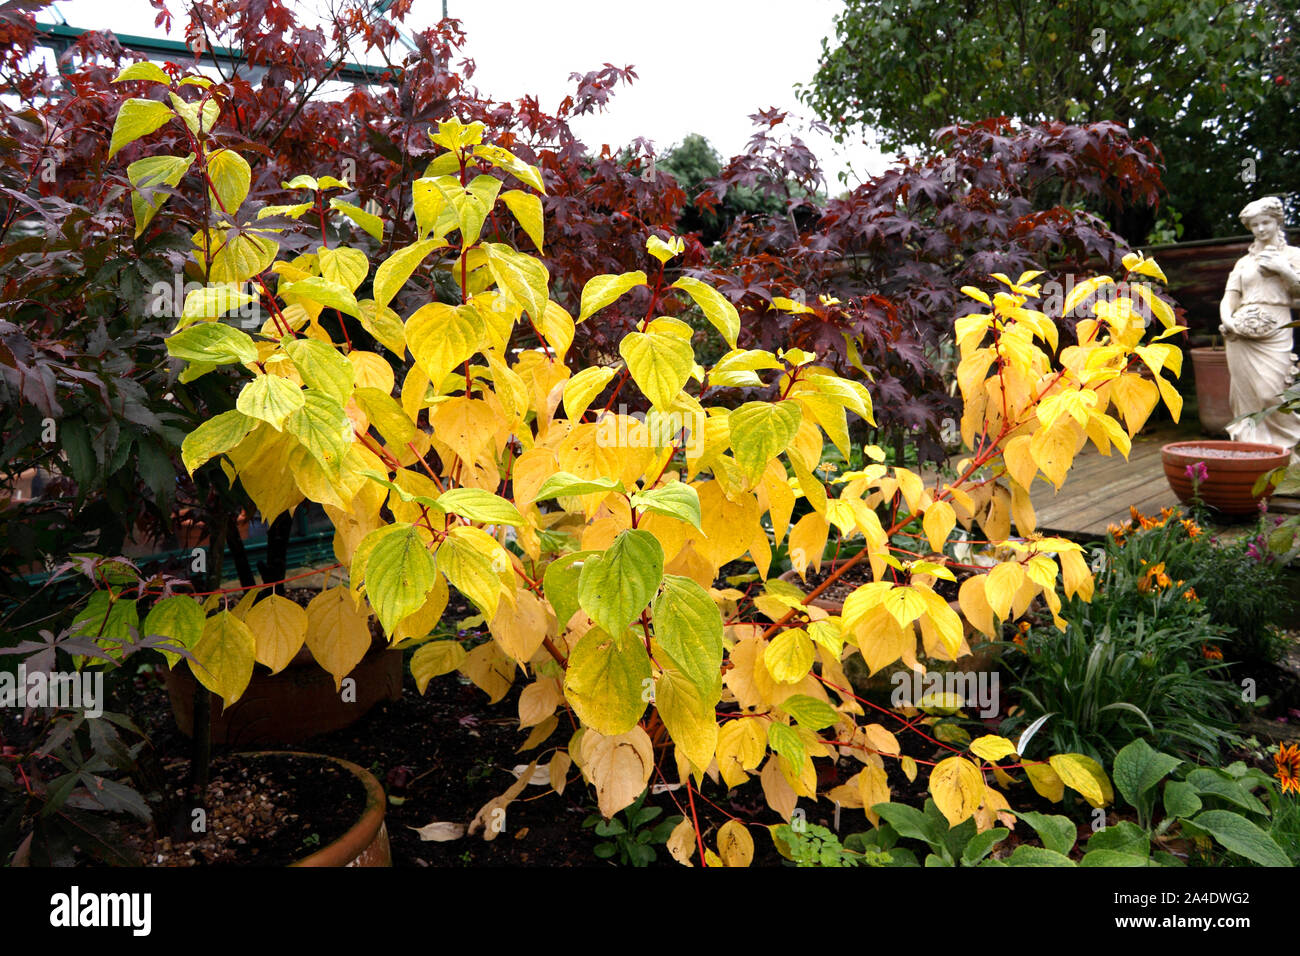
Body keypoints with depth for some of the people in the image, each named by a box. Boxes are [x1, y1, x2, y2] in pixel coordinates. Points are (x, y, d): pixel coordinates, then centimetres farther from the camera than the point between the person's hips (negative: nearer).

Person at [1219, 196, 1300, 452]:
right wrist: (1227, 320, -7)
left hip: (1275, 334, -2)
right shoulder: (1244, 262, 19)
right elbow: (1229, 297, 11)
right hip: (1241, 334, 3)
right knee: (1246, 395, -2)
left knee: (1270, 393, -13)